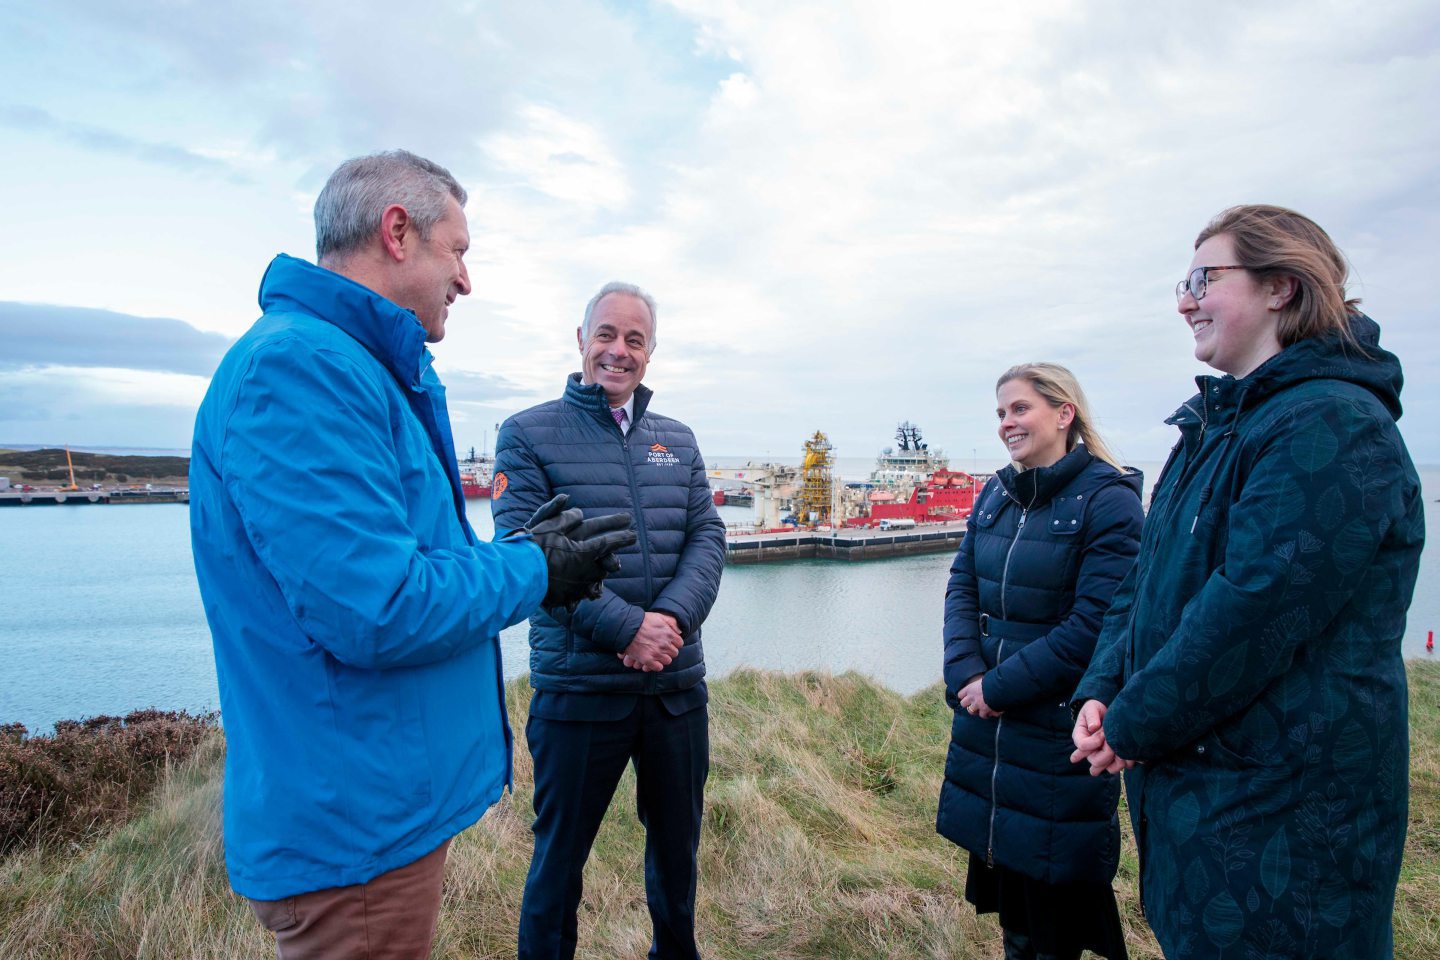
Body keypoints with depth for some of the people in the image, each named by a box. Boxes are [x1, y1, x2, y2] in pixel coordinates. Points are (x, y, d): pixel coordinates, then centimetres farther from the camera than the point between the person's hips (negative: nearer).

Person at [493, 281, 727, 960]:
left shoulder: (678, 440, 11)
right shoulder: (529, 434, -3)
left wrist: (671, 617, -16)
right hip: (578, 685, -4)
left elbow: (707, 536, 3)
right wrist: (626, 627, -20)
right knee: (559, 857, 11)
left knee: (678, 847, 21)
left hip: (678, 683, 5)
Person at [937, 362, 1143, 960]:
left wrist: (1000, 685, -17)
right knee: (1000, 864, 19)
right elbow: (961, 587, 4)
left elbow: (1095, 624, -19)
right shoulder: (995, 495, 7)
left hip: (1059, 726, -6)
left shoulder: (1108, 500, -13)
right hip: (985, 715, 6)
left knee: (1054, 882, 9)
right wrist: (966, 674, -12)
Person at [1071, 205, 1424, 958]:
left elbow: (1253, 610, -26)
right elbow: (1146, 581, 11)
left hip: (1282, 807, -9)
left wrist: (1132, 726, -16)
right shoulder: (1215, 427, 11)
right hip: (1184, 779, 9)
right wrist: (1101, 692, -3)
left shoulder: (1335, 425, -19)